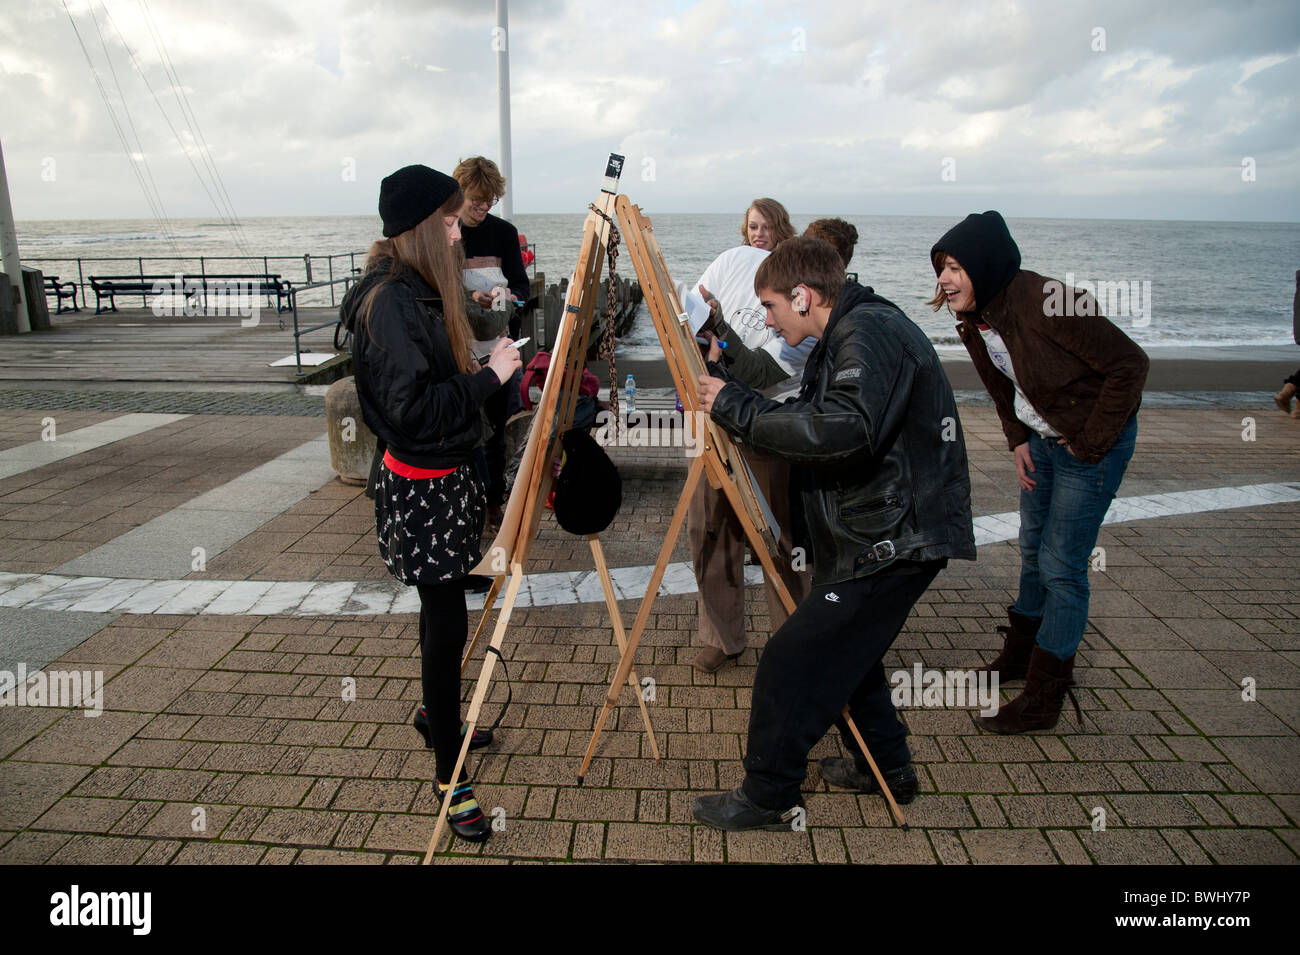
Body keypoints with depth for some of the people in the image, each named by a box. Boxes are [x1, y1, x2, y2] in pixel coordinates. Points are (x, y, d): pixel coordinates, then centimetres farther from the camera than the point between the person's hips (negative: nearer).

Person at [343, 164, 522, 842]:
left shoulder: (421, 292, 11)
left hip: (448, 476, 10)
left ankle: (436, 716, 43)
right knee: (446, 624, -1)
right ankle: (450, 777, 14)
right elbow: (411, 410, -26)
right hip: (421, 489, -10)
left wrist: (491, 370, 10)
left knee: (444, 616, 21)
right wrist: (486, 378, -21)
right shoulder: (392, 303, -20)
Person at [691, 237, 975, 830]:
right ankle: (887, 767, 38)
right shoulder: (840, 341, 15)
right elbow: (805, 427, 18)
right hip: (873, 533, 11)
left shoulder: (871, 332, -17)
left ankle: (766, 799, 8)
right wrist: (726, 397, 9)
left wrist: (737, 408, -25)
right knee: (839, 647, 22)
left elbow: (845, 433, -33)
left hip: (895, 539, -11)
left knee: (791, 661, -8)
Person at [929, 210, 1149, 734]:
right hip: (1041, 439, 8)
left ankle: (1044, 698, 5)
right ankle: (1021, 652, 38)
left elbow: (1129, 363, -25)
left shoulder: (1047, 302, -29)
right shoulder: (976, 321, -5)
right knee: (1033, 549, 19)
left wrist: (1091, 444, -20)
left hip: (1093, 442, -8)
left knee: (1061, 566, -6)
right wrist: (1018, 441, 3)